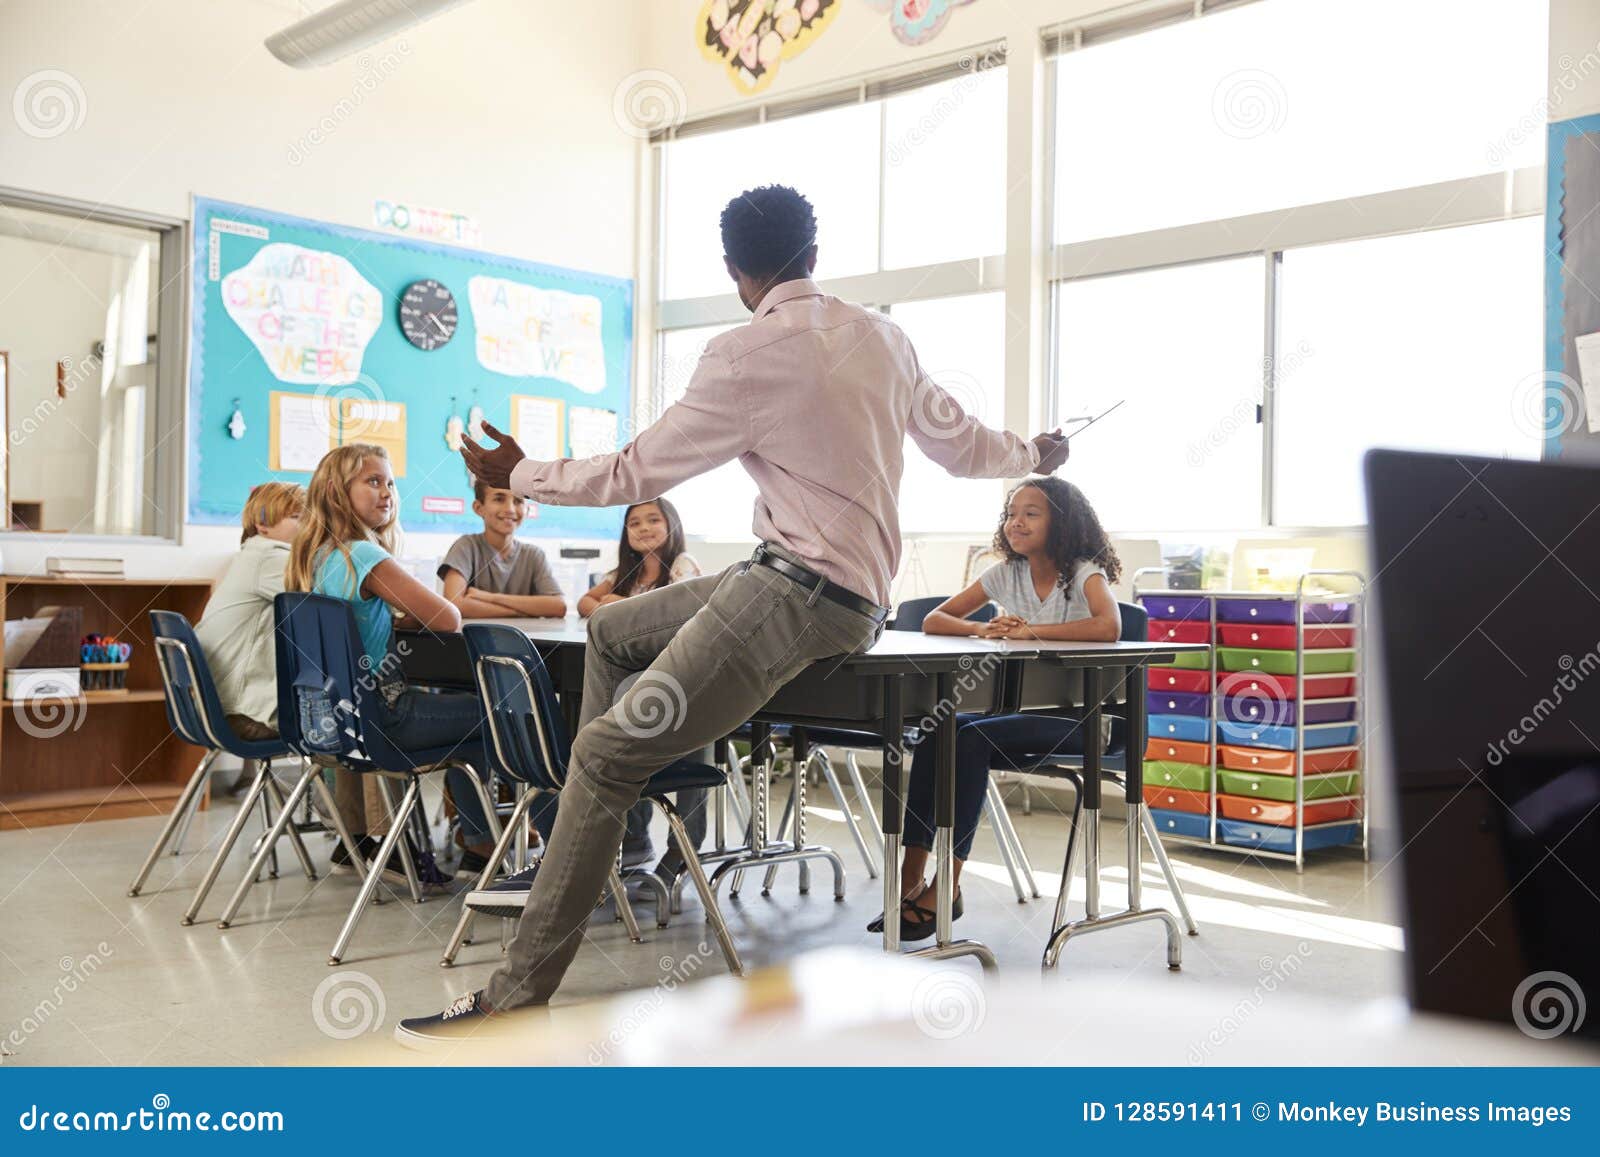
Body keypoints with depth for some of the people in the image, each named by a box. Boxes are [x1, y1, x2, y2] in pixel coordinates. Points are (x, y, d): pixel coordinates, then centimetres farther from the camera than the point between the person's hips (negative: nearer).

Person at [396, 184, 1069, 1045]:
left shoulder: (747, 356, -10)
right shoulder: (881, 337, 10)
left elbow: (638, 471, -4)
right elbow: (962, 445, 19)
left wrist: (520, 476, 11)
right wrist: (1033, 455, 40)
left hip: (801, 593, -9)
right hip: (853, 592, 9)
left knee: (604, 755, -13)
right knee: (610, 630, 20)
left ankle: (516, 1002, -15)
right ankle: (594, 830, 17)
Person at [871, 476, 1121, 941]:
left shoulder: (1084, 573, -8)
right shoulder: (1006, 574, 8)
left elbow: (1109, 627, -29)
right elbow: (933, 621, 5)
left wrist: (1030, 630, -25)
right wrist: (983, 629, -15)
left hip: (1075, 717, -6)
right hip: (1017, 706, 6)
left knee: (971, 739, -28)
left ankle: (947, 885, -22)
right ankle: (911, 877, -20)